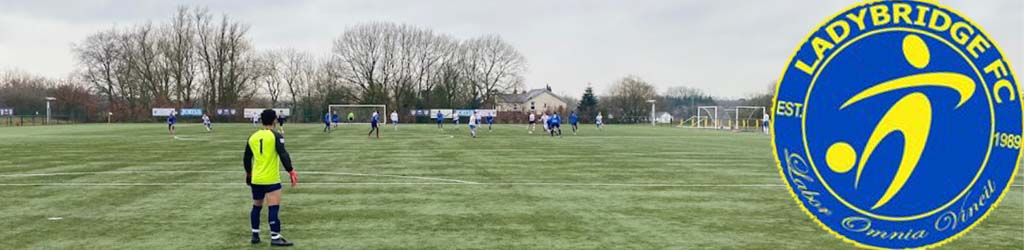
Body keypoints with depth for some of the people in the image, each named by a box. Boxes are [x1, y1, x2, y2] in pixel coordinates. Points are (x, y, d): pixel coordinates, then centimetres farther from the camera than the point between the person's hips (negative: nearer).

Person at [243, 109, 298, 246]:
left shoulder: (253, 137, 8)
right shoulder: (276, 136, -9)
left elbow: (246, 158, 17)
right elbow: (283, 155, -18)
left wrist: (248, 174, 31)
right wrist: (291, 172, -16)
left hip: (256, 179, 6)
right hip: (271, 179, -6)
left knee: (256, 207, 17)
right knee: (273, 207, -5)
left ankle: (255, 235, 23)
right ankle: (275, 237, -6)